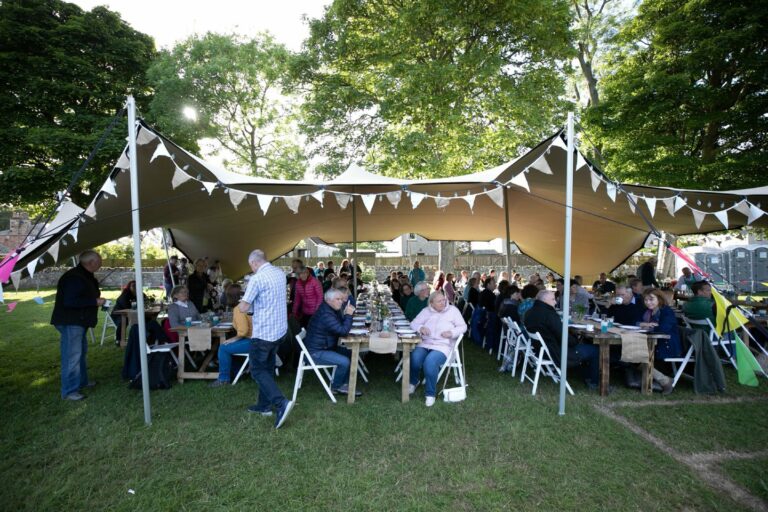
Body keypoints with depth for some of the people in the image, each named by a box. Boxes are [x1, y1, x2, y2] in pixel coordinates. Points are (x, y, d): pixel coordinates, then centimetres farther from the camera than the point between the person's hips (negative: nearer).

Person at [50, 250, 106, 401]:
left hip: (79, 321, 11)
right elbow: (69, 301, -29)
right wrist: (95, 302, -24)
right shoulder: (74, 277, -22)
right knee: (72, 356, -8)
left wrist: (96, 298, 6)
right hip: (70, 322, -11)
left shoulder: (84, 276, 13)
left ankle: (81, 381, 33)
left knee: (81, 353, 20)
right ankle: (69, 391, -2)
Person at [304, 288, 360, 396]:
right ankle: (335, 387, 3)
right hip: (315, 353, -11)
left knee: (351, 354, 5)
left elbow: (342, 326, 15)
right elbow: (343, 331, -29)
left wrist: (348, 313, 0)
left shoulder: (330, 310, 8)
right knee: (344, 361, -22)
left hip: (326, 347, 11)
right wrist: (349, 315, -19)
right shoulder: (326, 314, -25)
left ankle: (344, 385, 9)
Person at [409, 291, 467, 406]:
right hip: (425, 343, 3)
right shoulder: (426, 311, 12)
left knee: (430, 362, -33)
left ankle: (430, 394, -14)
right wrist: (420, 328, -13)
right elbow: (413, 323, 10)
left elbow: (463, 326, 6)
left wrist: (452, 333, -13)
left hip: (443, 346, -3)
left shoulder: (452, 310, 6)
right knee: (414, 358, -28)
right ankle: (414, 381, 7)